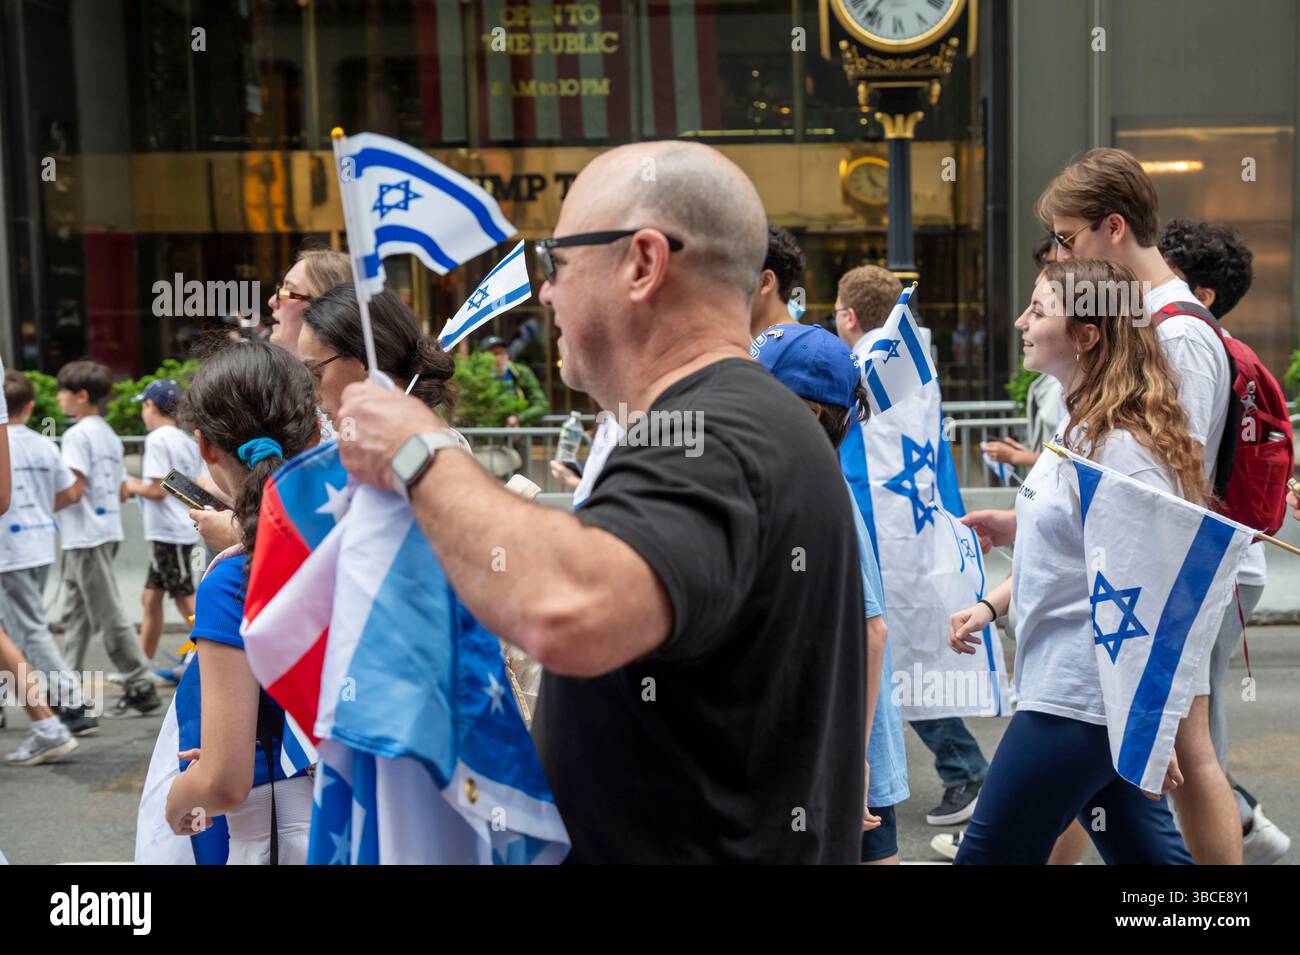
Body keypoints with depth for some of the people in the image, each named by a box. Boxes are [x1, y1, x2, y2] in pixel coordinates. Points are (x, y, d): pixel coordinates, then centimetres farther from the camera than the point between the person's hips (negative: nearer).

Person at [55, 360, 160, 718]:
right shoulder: (109, 434, 15)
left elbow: (73, 492, -18)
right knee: (75, 615, 12)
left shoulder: (77, 435, -13)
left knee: (108, 615, -4)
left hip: (86, 537, -9)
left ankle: (141, 688, -1)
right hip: (107, 531, 9)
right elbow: (121, 491, 16)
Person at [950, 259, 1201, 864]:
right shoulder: (1077, 429, 11)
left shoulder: (1122, 447, -20)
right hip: (1063, 686, 10)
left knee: (988, 852, 0)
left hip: (1079, 701, -9)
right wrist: (991, 604, 13)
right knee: (1147, 851, 16)